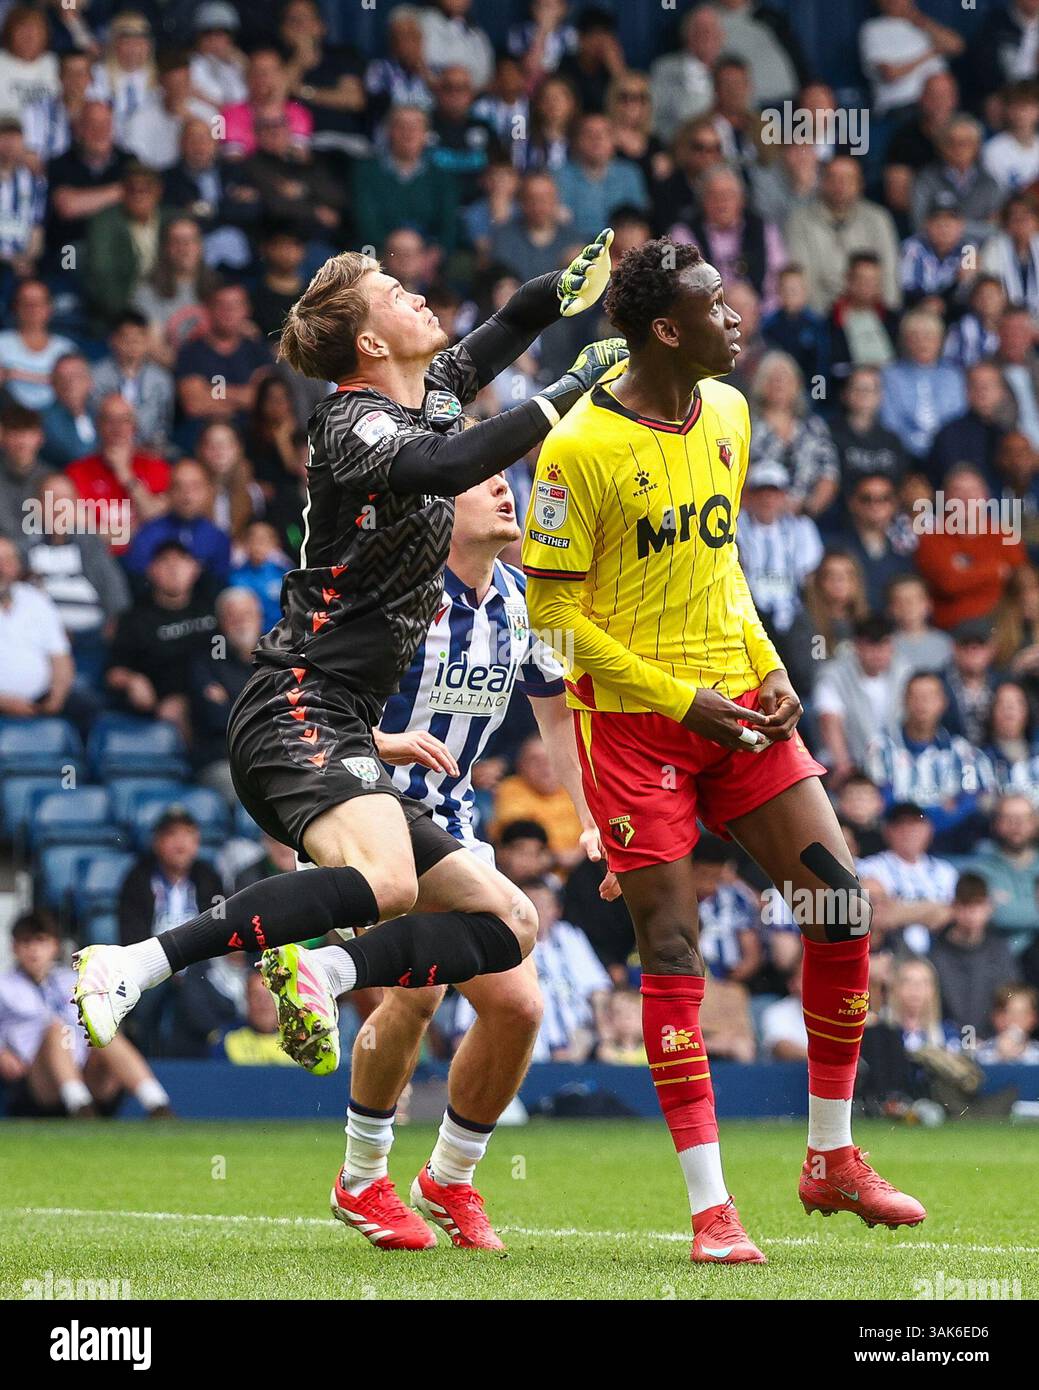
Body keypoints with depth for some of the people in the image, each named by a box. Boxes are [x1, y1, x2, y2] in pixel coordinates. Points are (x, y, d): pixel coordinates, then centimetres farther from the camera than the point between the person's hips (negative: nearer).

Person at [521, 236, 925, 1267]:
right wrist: (681, 700, -15)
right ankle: (710, 1208, -2)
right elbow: (552, 608, -12)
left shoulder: (728, 415, 7)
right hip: (633, 719, -6)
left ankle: (832, 1160, 15)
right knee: (672, 952, -7)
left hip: (739, 706, 6)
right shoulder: (580, 448, -14)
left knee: (843, 905, 0)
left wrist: (768, 670, 4)